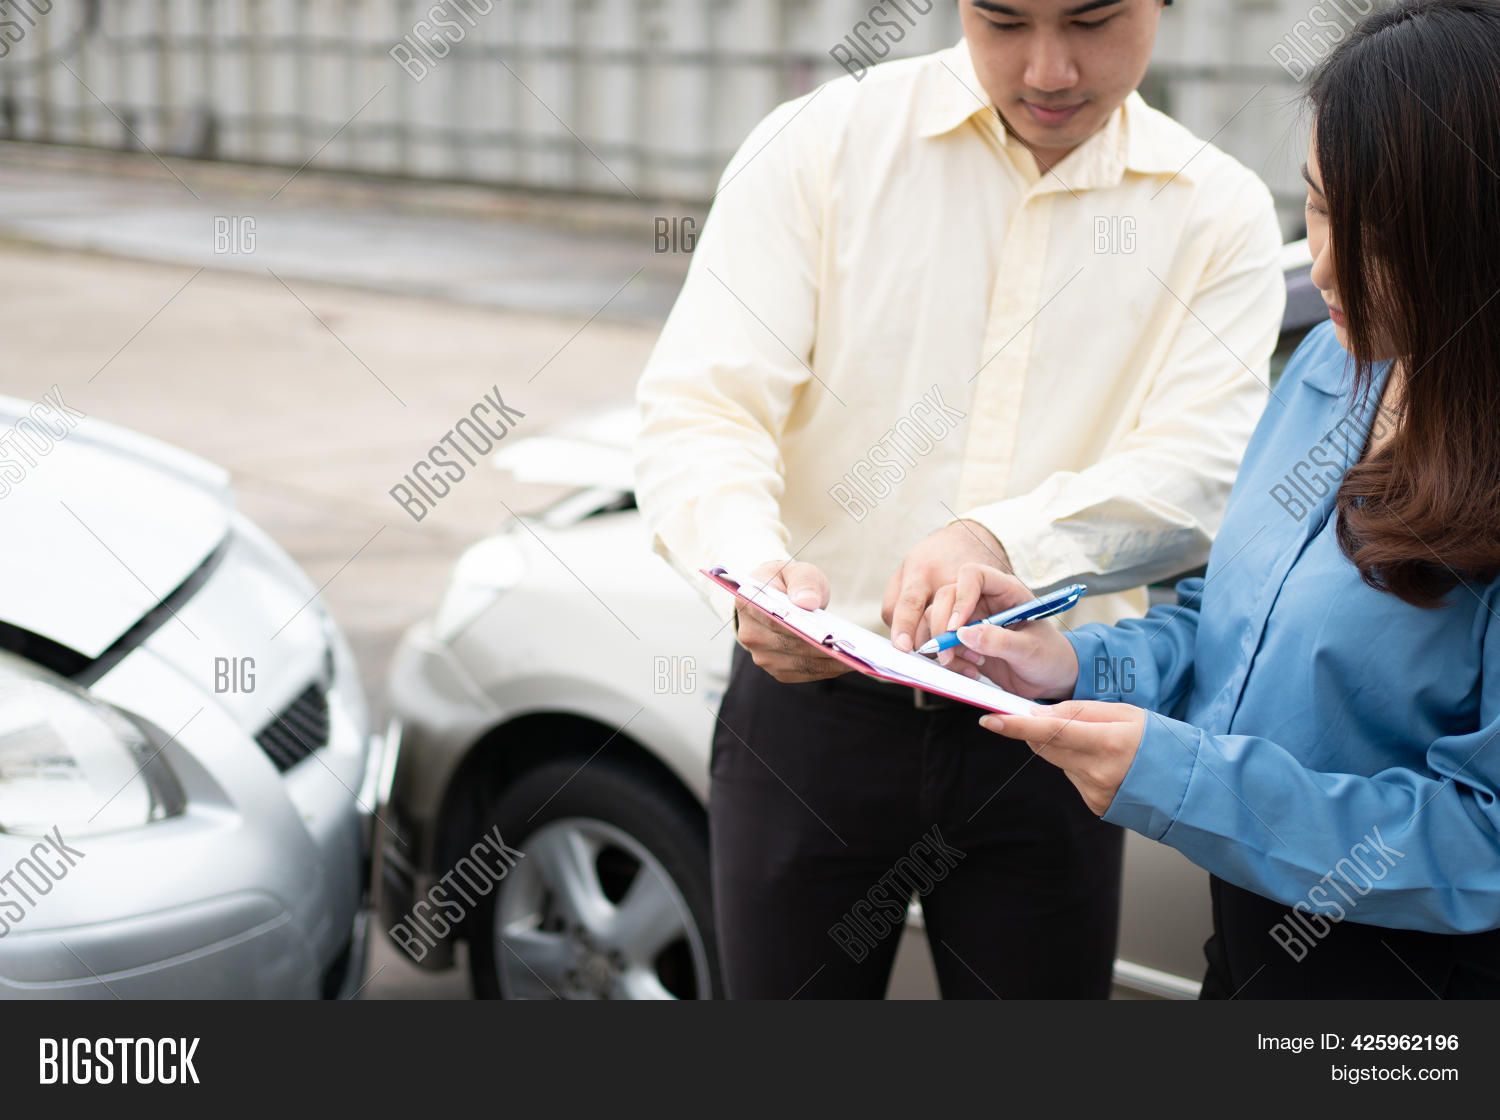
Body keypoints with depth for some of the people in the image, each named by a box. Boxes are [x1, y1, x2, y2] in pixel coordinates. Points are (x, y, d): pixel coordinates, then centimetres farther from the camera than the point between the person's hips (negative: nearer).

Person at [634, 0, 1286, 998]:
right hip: (811, 705, -1)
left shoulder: (1221, 212, 1)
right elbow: (700, 406, -11)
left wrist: (1004, 539, -31)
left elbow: (1204, 468, -12)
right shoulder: (821, 144, -4)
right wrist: (754, 564, -33)